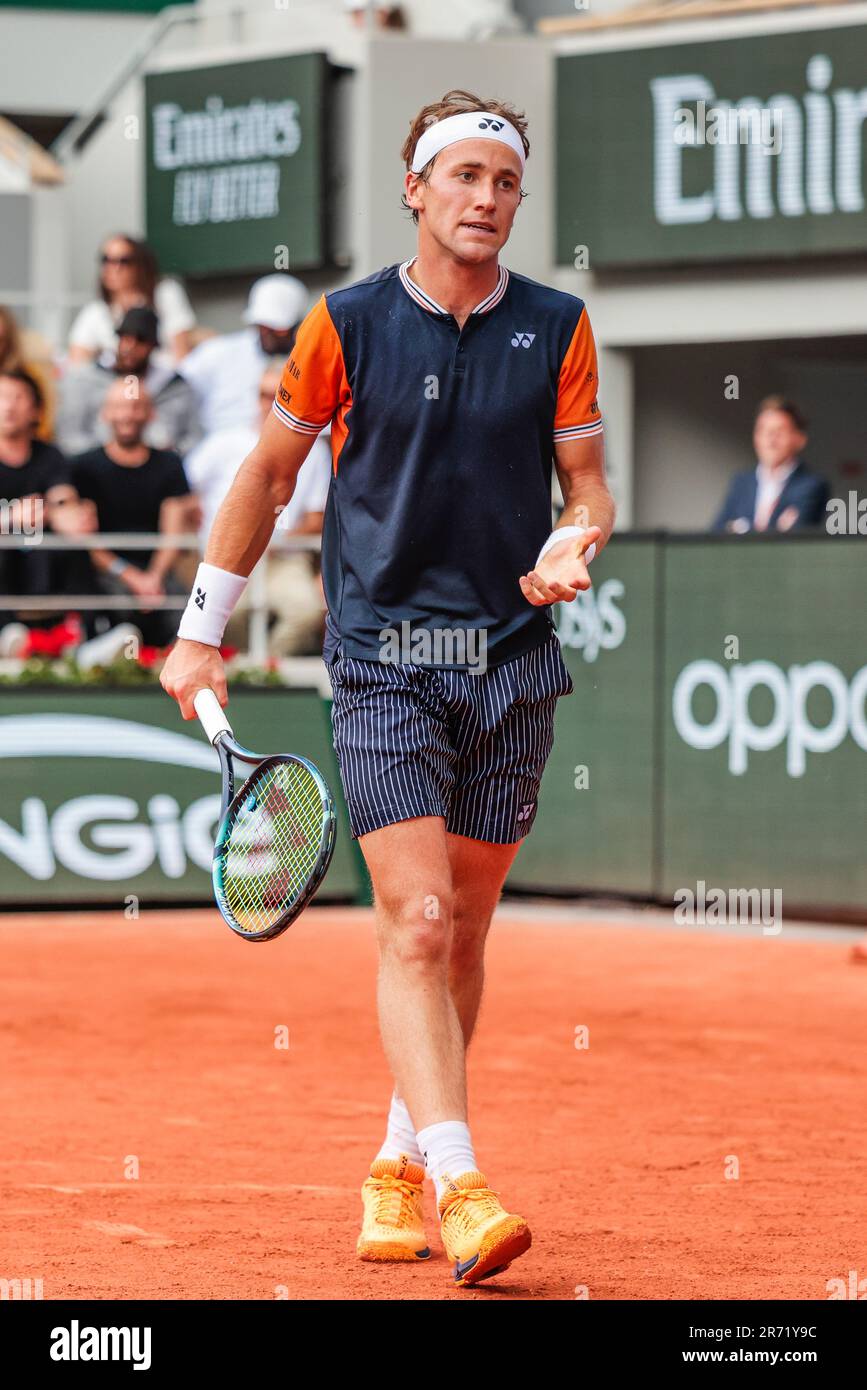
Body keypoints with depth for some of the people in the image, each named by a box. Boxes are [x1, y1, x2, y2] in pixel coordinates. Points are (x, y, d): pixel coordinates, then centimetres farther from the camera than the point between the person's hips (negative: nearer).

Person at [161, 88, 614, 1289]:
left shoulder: (557, 328, 4)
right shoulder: (348, 324, -1)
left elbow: (589, 487, 9)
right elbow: (269, 473, 10)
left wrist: (574, 547, -15)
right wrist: (202, 630, 12)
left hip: (511, 660, 3)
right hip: (383, 655, -3)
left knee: (462, 932, 9)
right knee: (416, 920, -15)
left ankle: (400, 1171, 26)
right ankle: (459, 1190, -24)